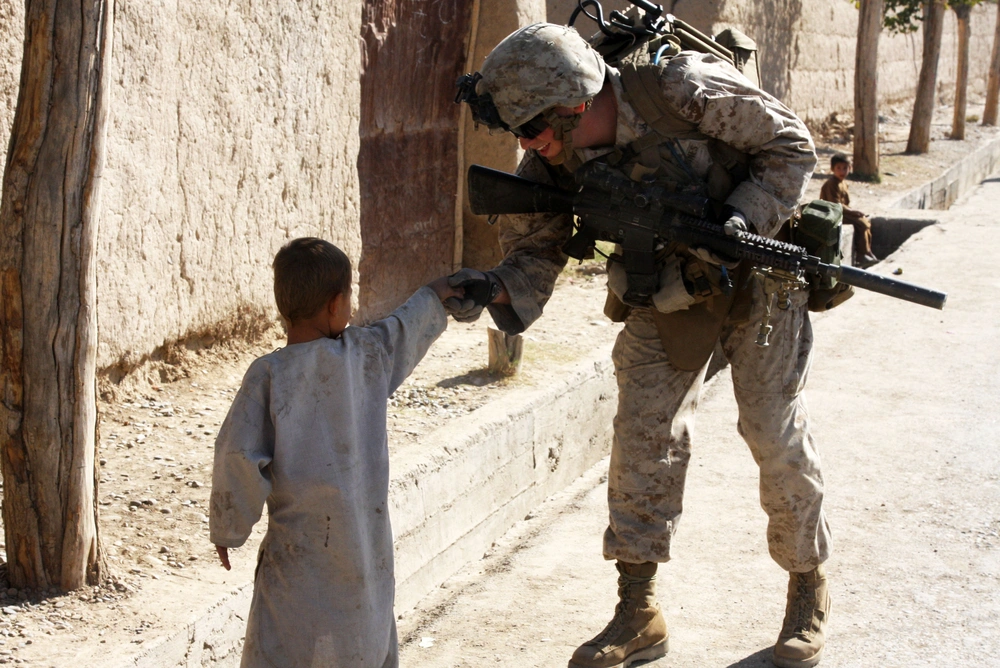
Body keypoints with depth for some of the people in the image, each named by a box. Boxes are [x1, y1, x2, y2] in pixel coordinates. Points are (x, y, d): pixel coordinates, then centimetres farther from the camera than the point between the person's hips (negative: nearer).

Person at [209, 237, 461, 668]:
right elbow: (406, 330, 19)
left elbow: (239, 455, -15)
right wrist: (432, 297, 41)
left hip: (298, 547, -3)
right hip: (365, 541, 3)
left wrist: (228, 529, 0)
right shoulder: (368, 356, -2)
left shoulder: (268, 374, -11)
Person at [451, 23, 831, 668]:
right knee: (642, 438, -1)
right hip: (666, 294, 4)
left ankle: (809, 593, 21)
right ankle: (638, 615, 9)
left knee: (777, 435, 0)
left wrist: (744, 218, -32)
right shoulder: (551, 165, -16)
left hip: (756, 274, -4)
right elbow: (535, 254, -15)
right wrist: (494, 288, -37)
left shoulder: (688, 91, -30)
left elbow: (791, 146, -18)